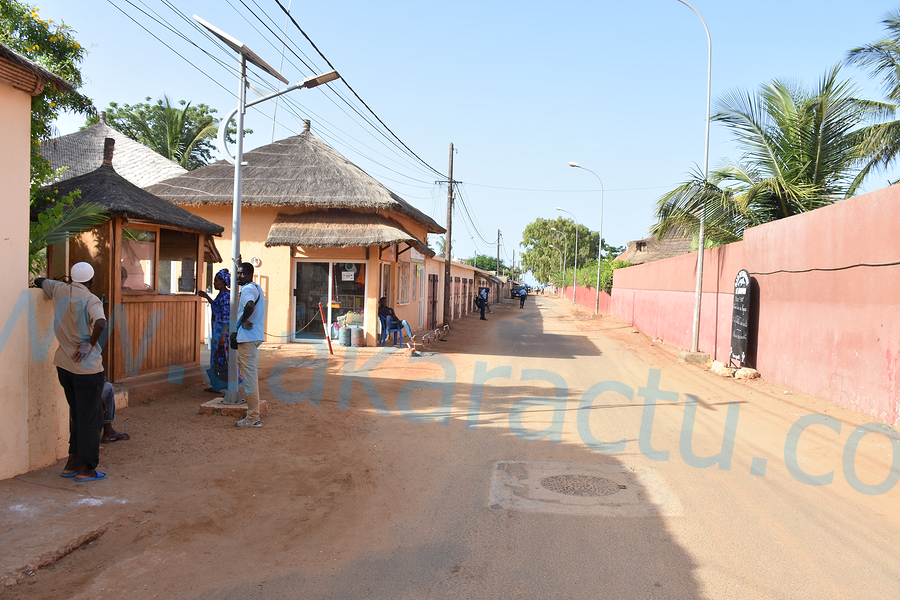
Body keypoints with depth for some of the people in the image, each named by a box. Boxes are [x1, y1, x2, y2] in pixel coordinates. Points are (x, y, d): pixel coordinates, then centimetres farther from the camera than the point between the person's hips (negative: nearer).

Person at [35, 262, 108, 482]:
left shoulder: (59, 290, 6)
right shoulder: (91, 300, -13)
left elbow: (40, 281, 28)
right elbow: (100, 323, -32)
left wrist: (39, 282, 51)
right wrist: (91, 344, -17)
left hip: (64, 364, 7)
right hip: (87, 366, -7)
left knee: (78, 416, 19)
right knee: (90, 418, 2)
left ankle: (72, 463, 22)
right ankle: (85, 469, 7)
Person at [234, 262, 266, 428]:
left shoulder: (248, 289, -14)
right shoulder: (256, 287, 19)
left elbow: (250, 306, -36)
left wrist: (243, 320, -19)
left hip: (248, 338, -11)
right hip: (255, 336, 11)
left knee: (249, 375, -7)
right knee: (253, 375, 16)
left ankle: (253, 418, -3)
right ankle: (254, 415, 24)